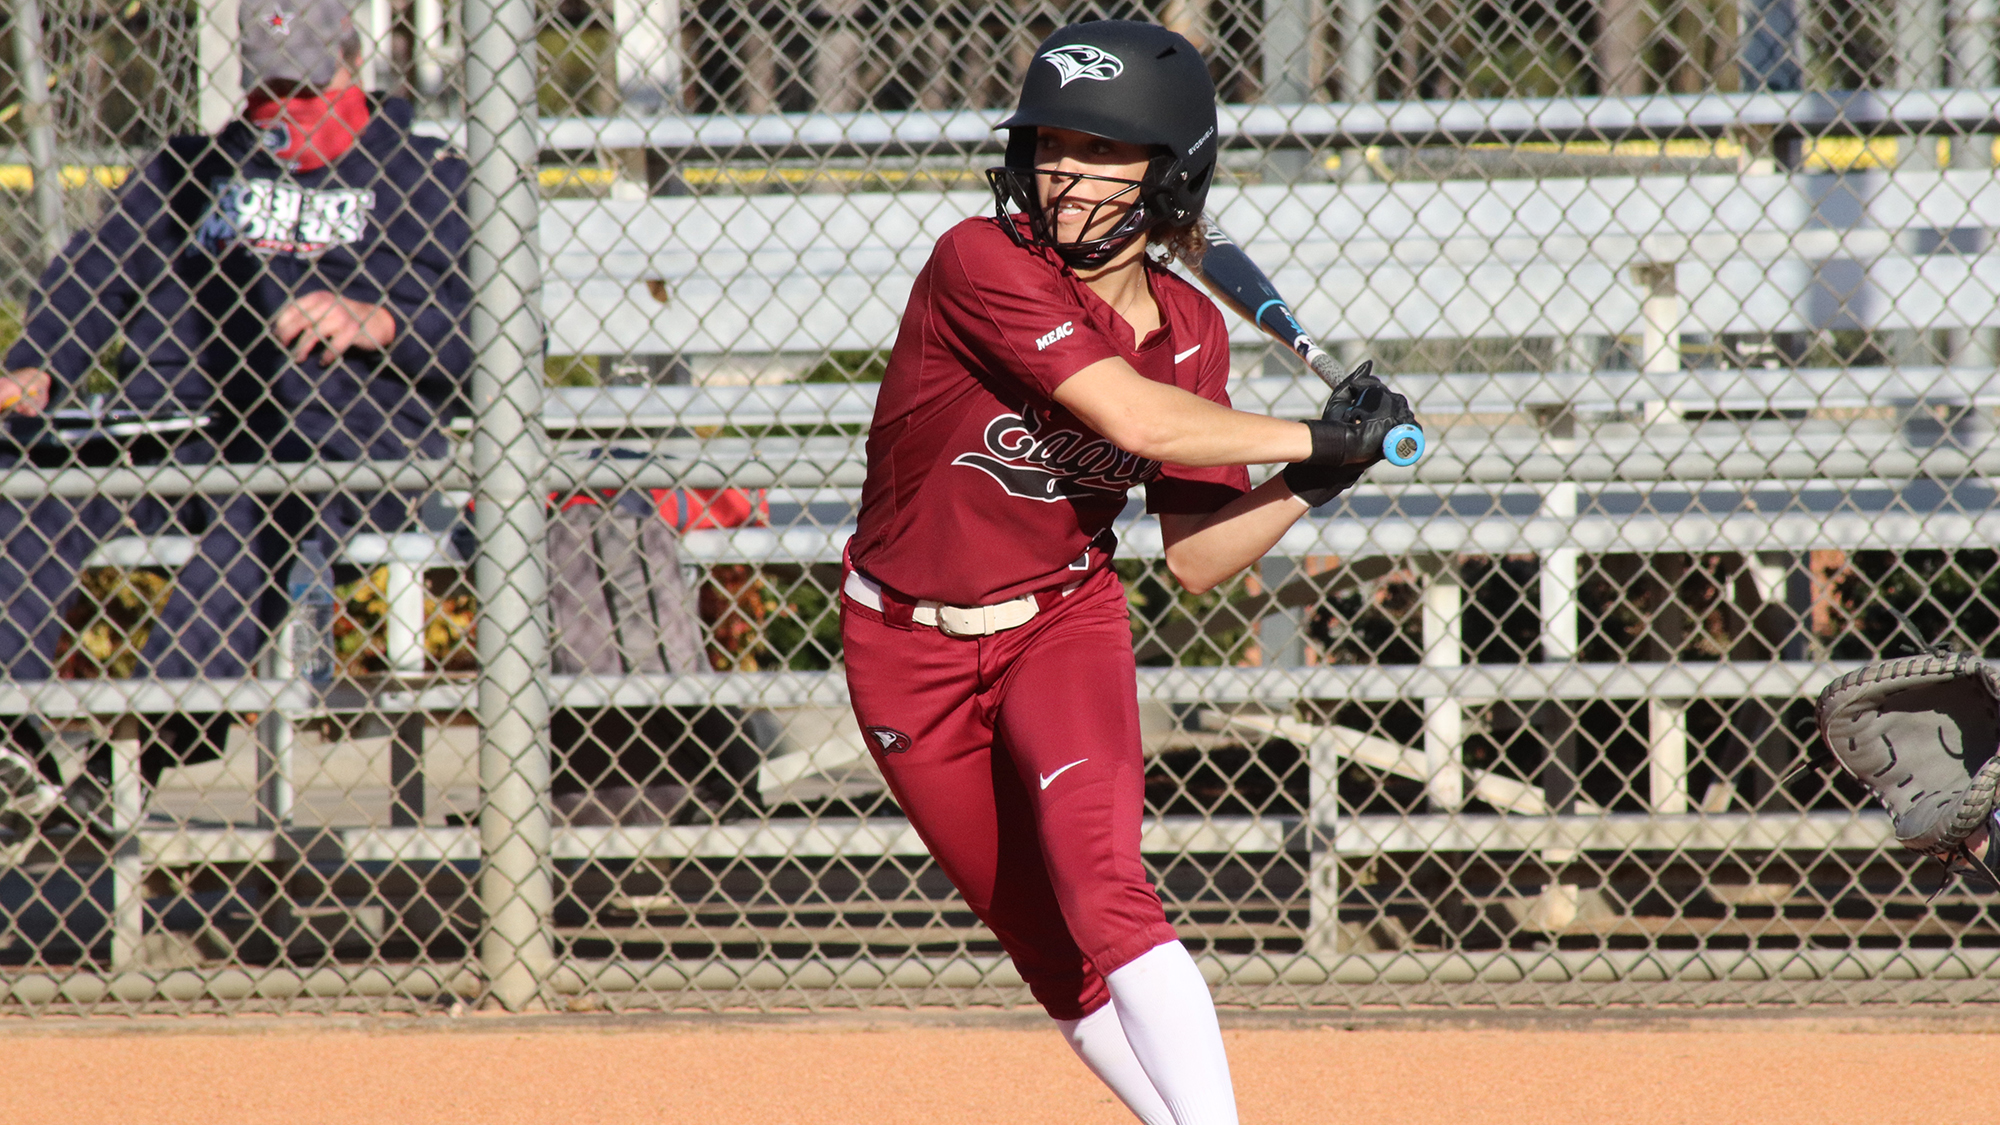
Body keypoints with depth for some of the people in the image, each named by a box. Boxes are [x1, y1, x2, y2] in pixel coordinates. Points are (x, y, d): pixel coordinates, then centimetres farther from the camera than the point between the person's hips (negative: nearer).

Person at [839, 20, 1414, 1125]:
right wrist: (1316, 441, -22)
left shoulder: (1192, 333, -5)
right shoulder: (982, 264, -23)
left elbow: (1196, 557, 0)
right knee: (1054, 959, 7)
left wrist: (1308, 482, -15)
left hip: (1067, 620, 1)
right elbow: (1134, 418, -32)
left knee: (1101, 890, -23)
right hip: (910, 649, -1)